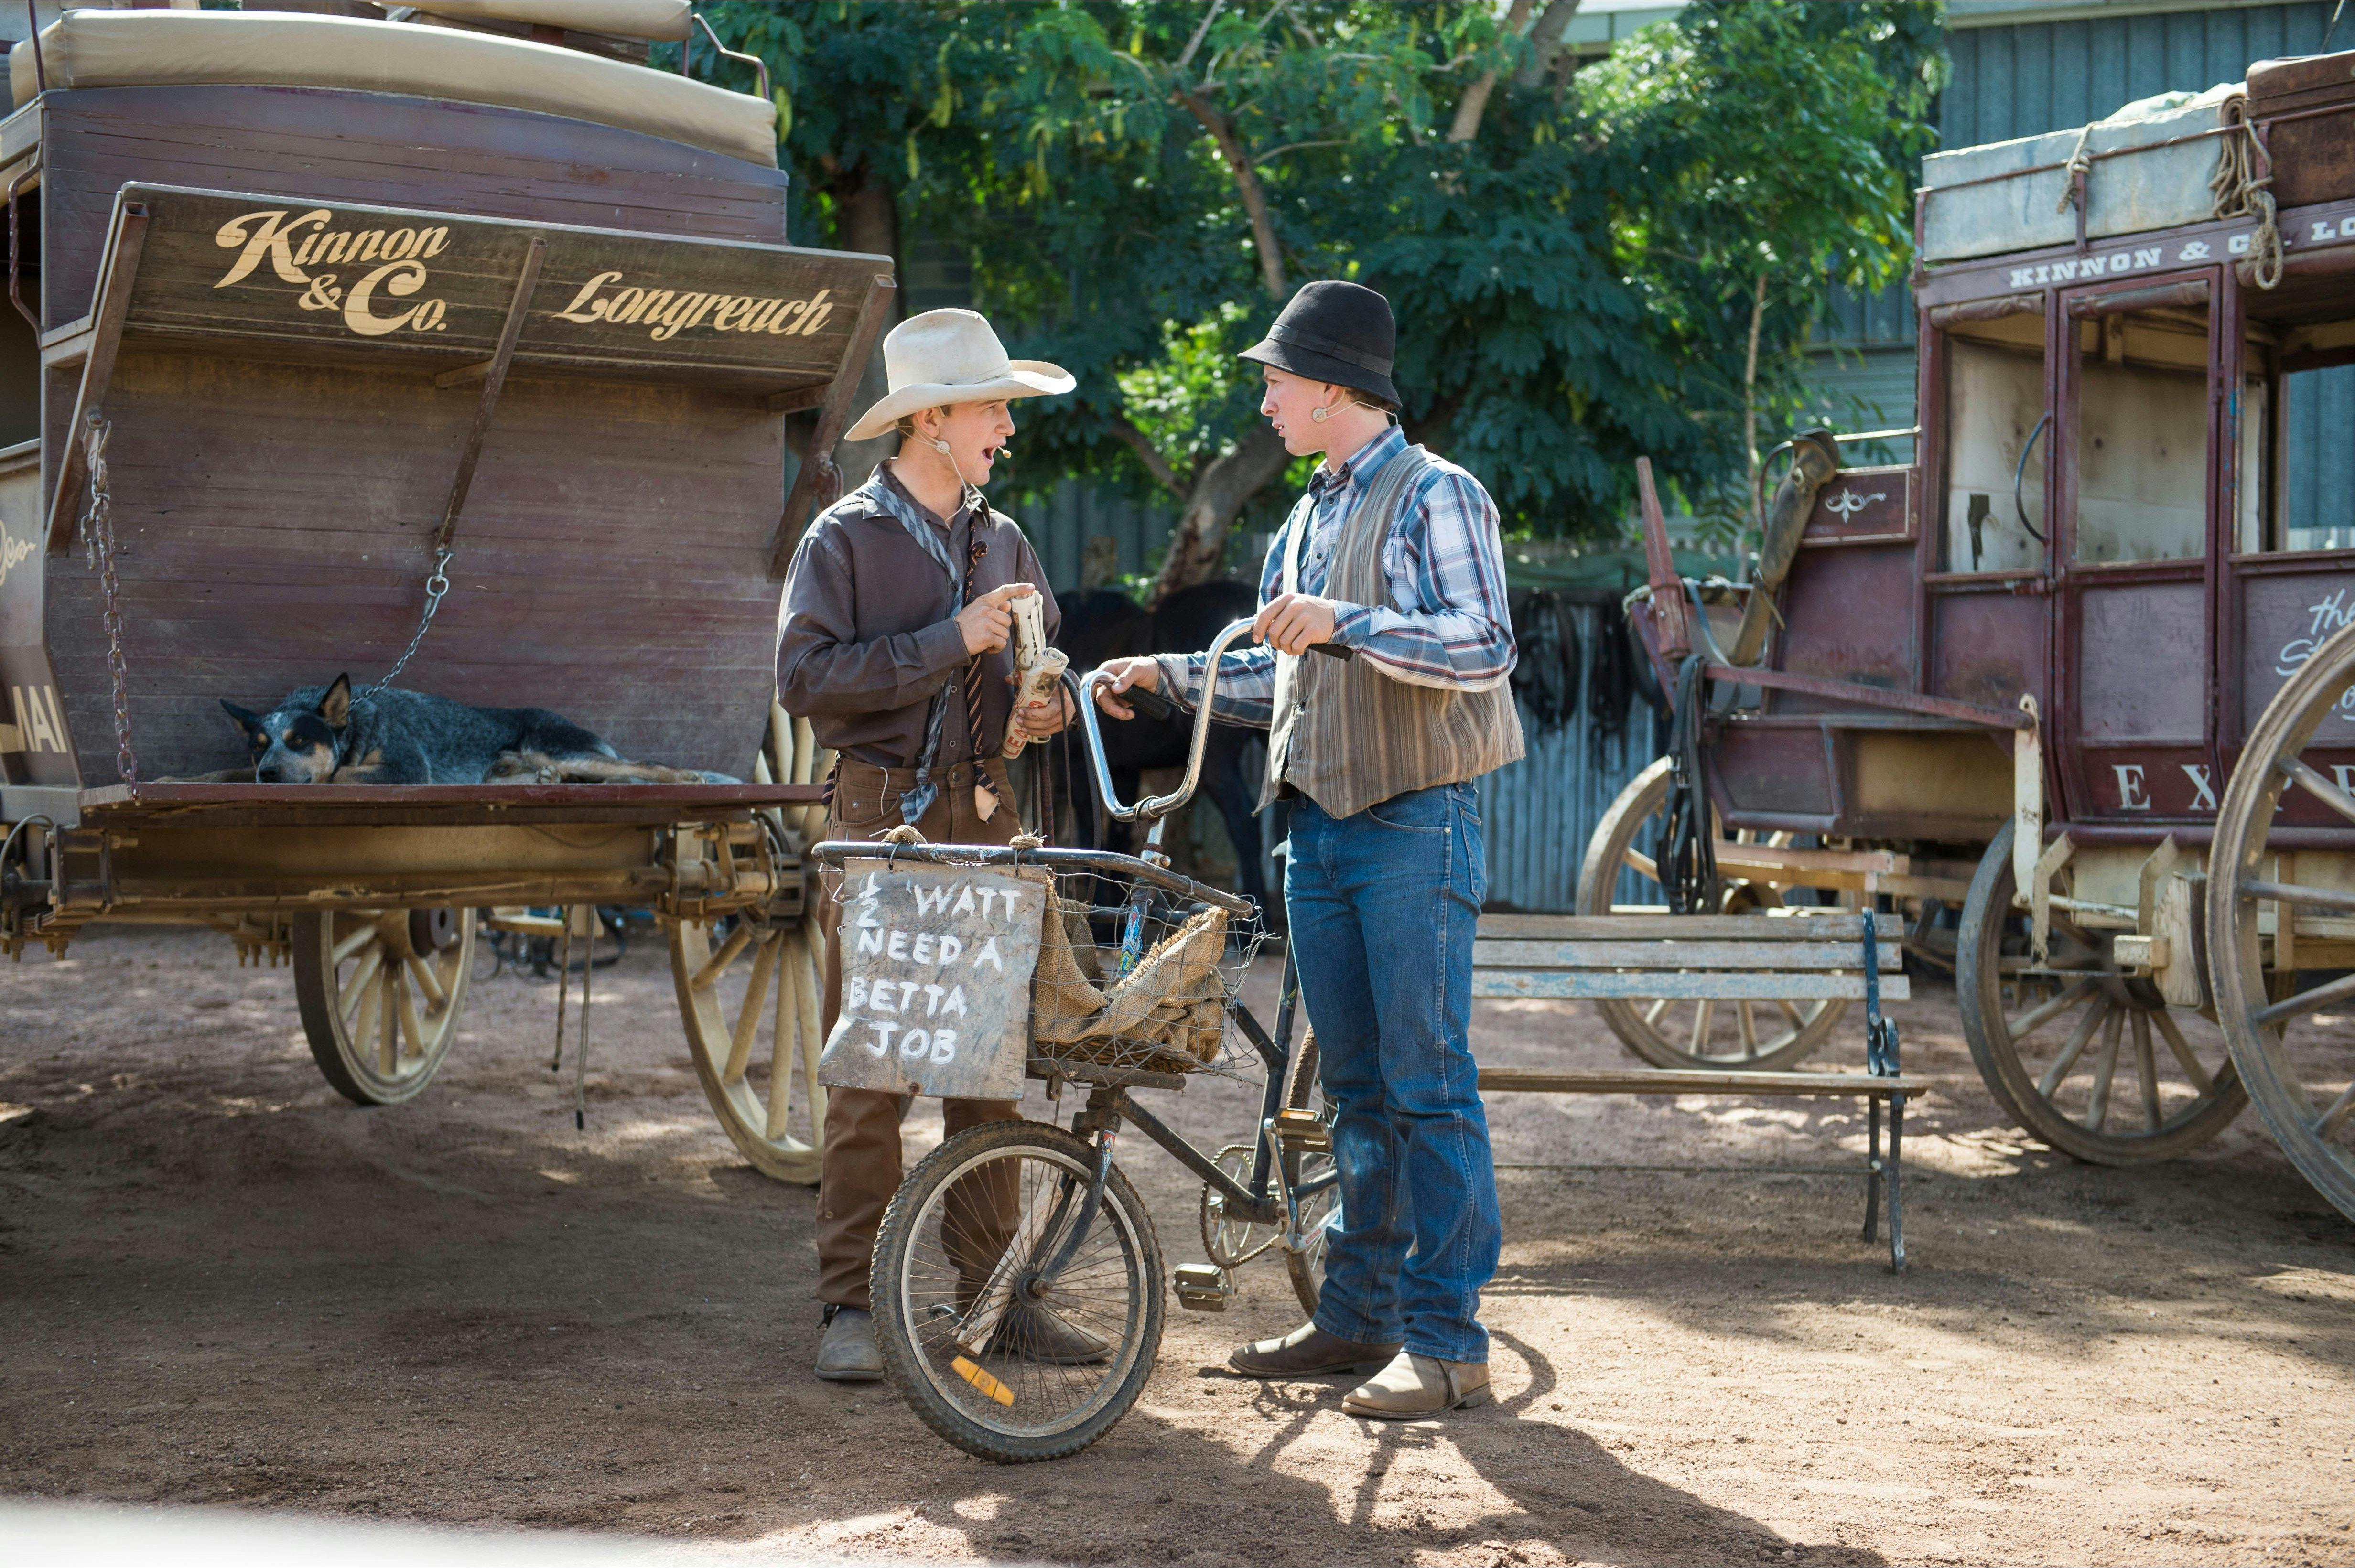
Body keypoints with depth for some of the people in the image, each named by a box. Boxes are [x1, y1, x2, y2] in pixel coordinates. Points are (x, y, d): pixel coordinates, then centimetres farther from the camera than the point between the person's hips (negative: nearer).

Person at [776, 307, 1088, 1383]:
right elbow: (805, 676, -14)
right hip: (880, 815, -5)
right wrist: (948, 643, -17)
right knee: (867, 1070, -5)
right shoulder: (845, 538, -2)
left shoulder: (1003, 543, 16)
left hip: (984, 815, 5)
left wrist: (1041, 707, 3)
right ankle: (853, 1305, 0)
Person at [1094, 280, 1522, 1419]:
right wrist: (1166, 674, 15)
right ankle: (1359, 1316, 18)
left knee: (1428, 1085, -8)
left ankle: (1447, 1343, -5)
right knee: (1355, 1088, 11)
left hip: (1416, 824, -8)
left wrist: (1347, 622, -26)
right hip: (1320, 824, 8)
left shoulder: (1434, 496, -7)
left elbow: (1484, 647, -19)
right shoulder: (1307, 521, 19)